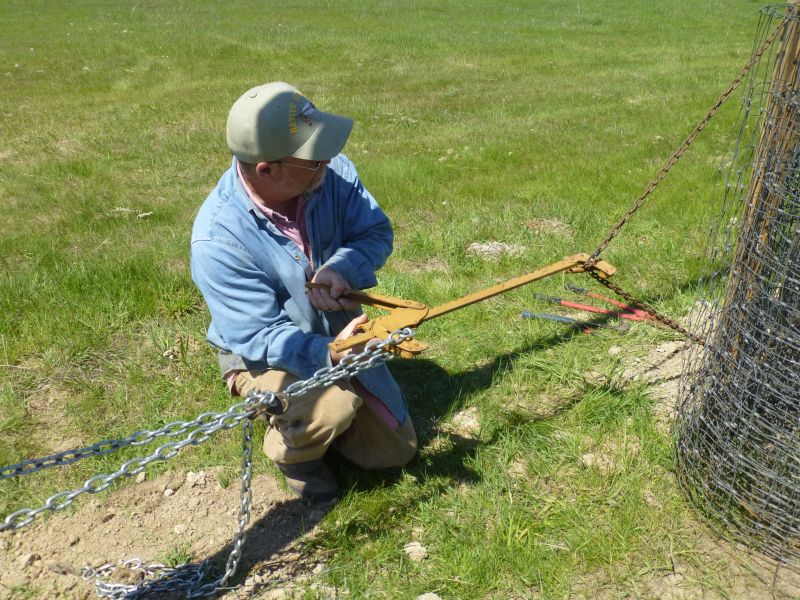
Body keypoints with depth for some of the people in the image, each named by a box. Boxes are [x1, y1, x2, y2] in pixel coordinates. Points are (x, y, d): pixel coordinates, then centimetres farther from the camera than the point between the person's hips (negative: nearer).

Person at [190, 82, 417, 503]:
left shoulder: (331, 171, -21)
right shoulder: (218, 237, -32)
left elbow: (376, 232, -13)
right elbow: (259, 337, -30)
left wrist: (342, 269, -35)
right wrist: (328, 354, -47)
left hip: (342, 336, 5)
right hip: (264, 357, -5)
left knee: (395, 450, 11)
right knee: (334, 408, -36)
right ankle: (291, 449, 1)